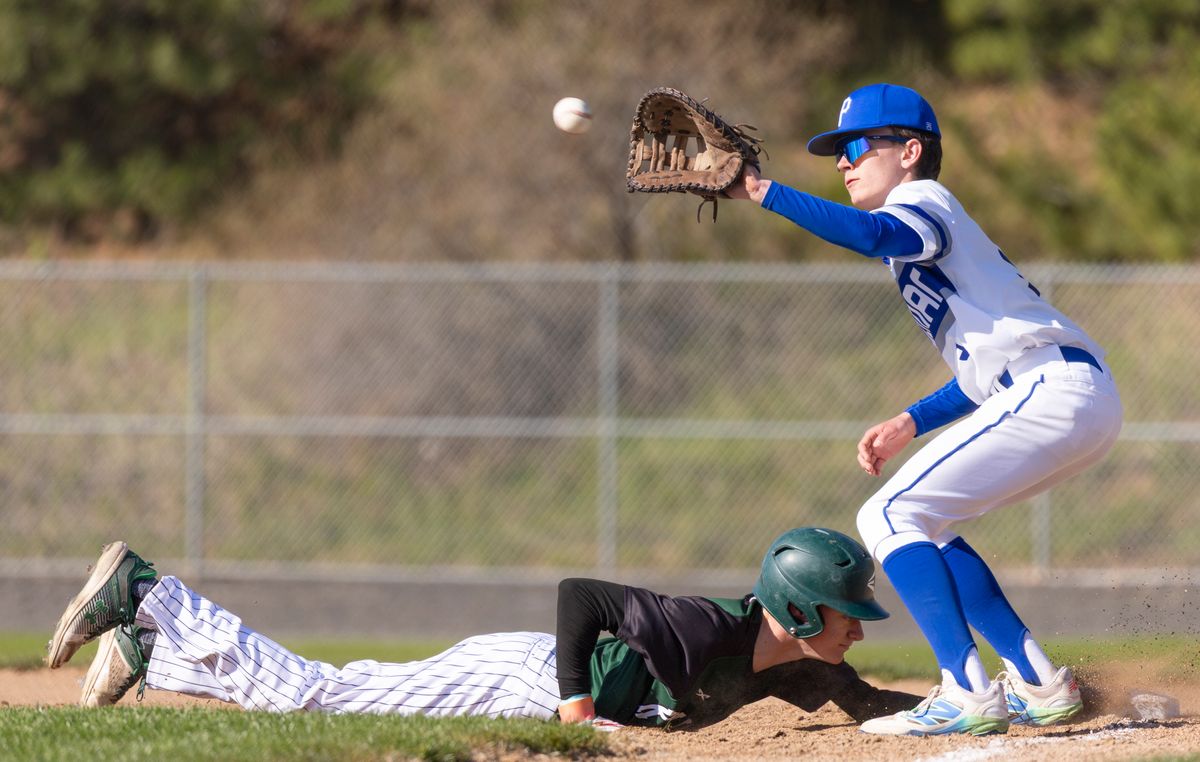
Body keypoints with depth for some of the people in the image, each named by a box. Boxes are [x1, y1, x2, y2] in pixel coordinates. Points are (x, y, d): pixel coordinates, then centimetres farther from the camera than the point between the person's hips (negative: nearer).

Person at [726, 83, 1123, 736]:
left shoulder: (925, 202, -1)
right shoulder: (924, 224, 28)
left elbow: (872, 234, -28)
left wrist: (761, 191, -26)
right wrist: (910, 425, 16)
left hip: (1056, 387, -10)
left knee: (889, 517, -11)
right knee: (918, 523, 17)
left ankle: (968, 696, -20)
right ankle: (1039, 686, 12)